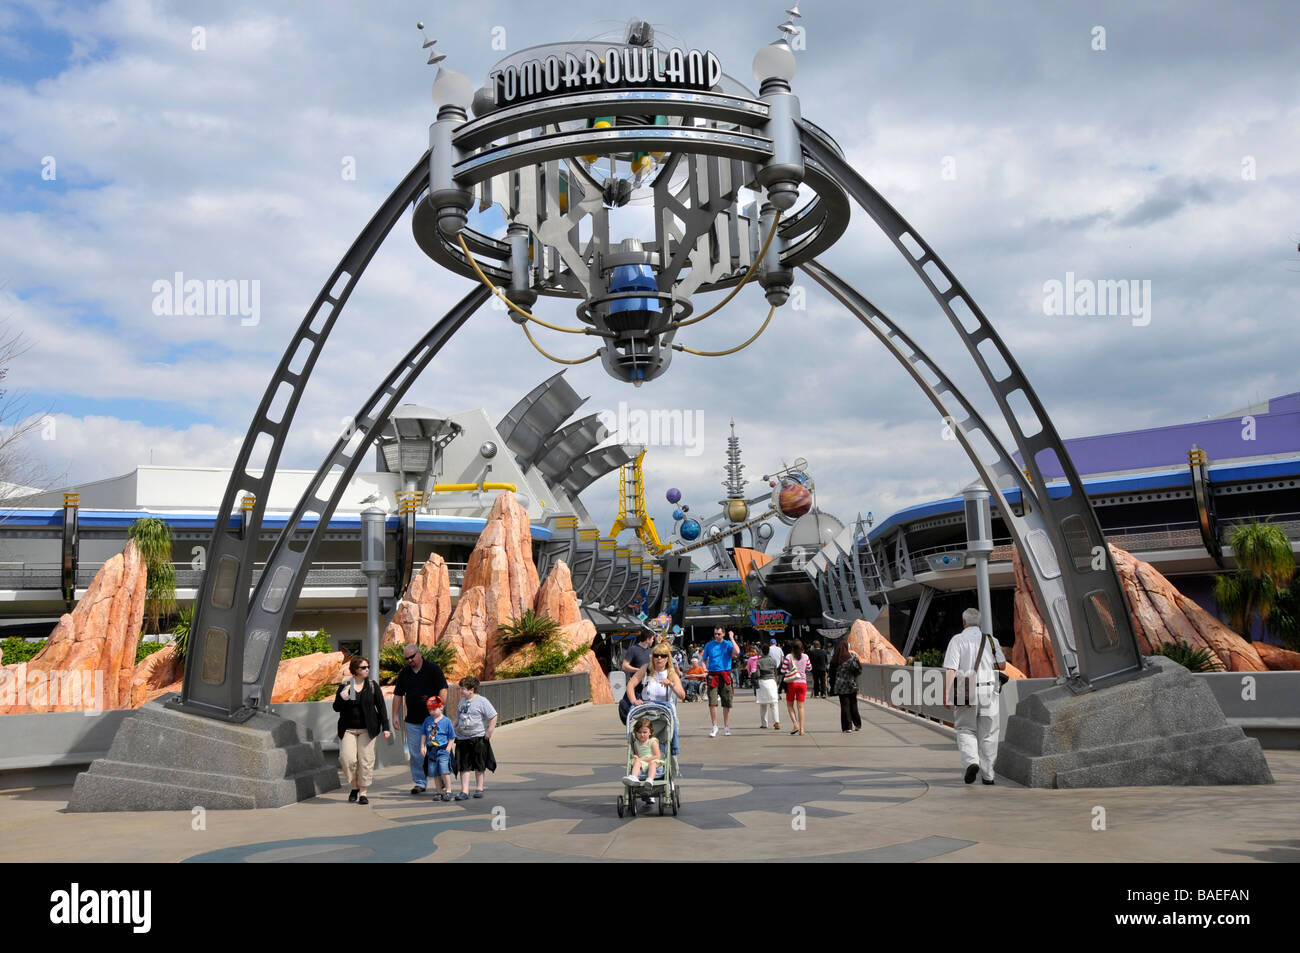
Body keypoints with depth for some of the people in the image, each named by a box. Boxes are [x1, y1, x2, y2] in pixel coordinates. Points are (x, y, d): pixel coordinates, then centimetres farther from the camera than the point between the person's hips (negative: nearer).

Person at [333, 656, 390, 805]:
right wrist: (342, 698, -16)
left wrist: (385, 727, -1)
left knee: (366, 760, -4)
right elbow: (336, 708, 5)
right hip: (348, 729, 0)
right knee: (347, 758, -11)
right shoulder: (345, 685, 2)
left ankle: (363, 793, 8)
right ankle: (354, 787, 12)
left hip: (367, 729, 0)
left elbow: (381, 707, 4)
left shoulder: (372, 685, 3)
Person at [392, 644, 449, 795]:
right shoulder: (404, 673, 10)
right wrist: (395, 715, 8)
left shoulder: (433, 670, -3)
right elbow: (398, 695, 14)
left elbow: (443, 690, -8)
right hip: (412, 720, 4)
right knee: (415, 753, 4)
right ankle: (419, 782, 14)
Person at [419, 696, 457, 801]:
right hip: (431, 751, 4)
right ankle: (439, 792, 19)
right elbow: (423, 734, 16)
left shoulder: (446, 721, -4)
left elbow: (452, 737, 1)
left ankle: (448, 791, -2)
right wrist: (422, 747, 8)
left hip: (443, 750, -4)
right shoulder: (427, 720, 7)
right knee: (435, 773, 8)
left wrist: (448, 748, -7)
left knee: (444, 771, -14)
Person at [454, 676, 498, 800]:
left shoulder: (482, 701, -11)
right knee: (464, 766, 2)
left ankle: (479, 789, 21)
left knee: (479, 766, 8)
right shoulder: (461, 701, 9)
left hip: (478, 739, -5)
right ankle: (464, 791, 4)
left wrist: (489, 732, -13)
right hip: (462, 739, 5)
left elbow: (493, 716, -11)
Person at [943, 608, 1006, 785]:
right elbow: (1002, 665, 4)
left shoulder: (957, 640, -4)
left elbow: (950, 669, -11)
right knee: (988, 733, 9)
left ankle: (971, 761, -12)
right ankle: (987, 774, 12)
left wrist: (946, 694, -12)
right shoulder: (990, 640, 5)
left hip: (965, 692, -2)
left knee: (965, 730, 11)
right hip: (988, 690, 2)